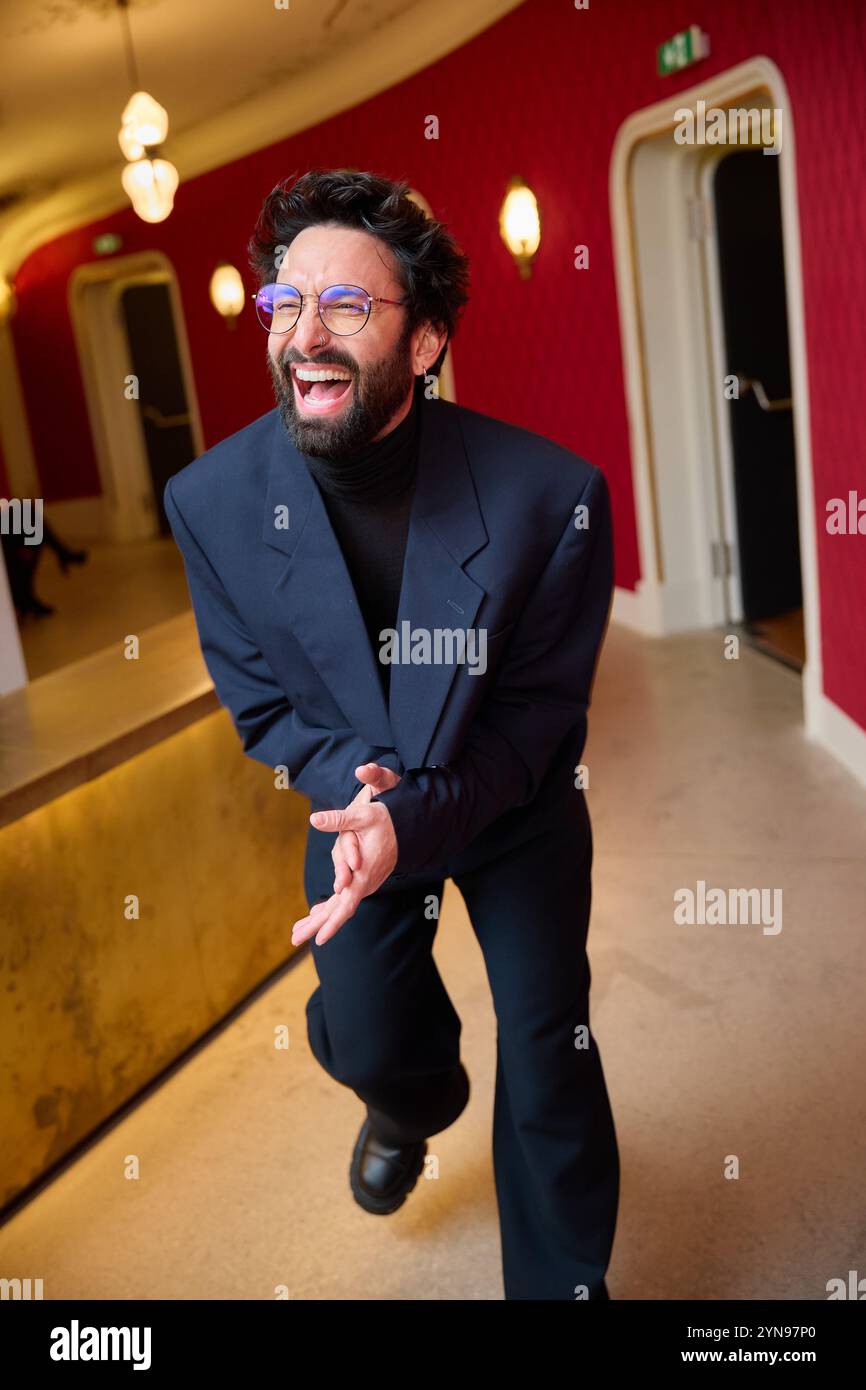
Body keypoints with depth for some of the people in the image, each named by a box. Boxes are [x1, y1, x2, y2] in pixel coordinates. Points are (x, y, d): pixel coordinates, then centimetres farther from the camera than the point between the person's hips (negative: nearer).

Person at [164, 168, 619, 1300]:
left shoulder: (551, 494, -29)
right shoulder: (213, 502, -20)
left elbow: (538, 710, -18)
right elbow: (261, 701, -7)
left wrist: (414, 820, -32)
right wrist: (353, 785, -26)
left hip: (514, 804, -1)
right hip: (356, 798, 2)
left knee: (548, 1057, 2)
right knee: (362, 1038, 5)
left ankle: (562, 1282, 31)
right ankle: (416, 1101, 47)